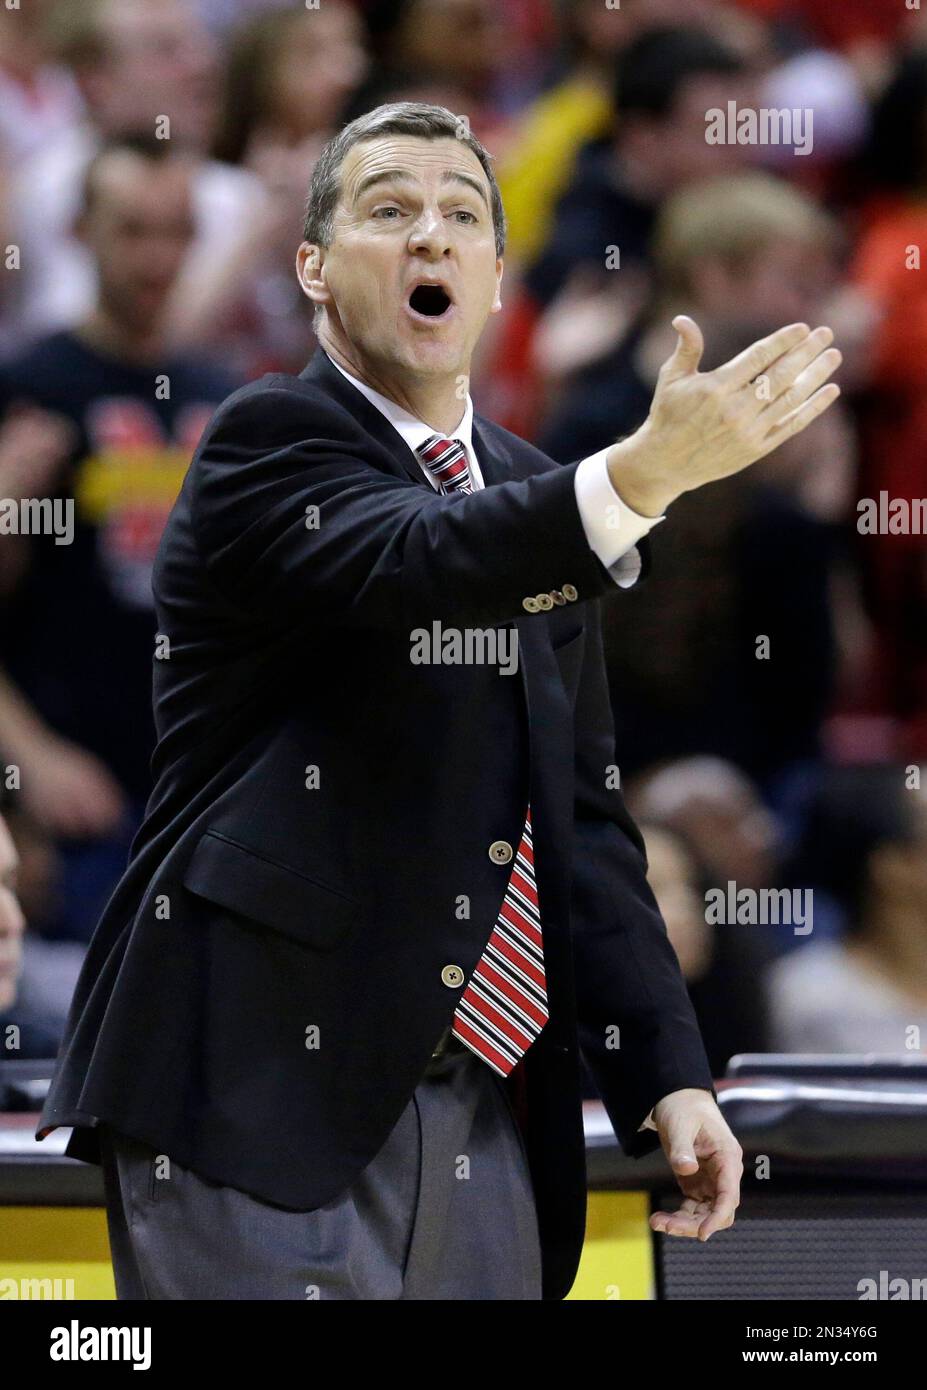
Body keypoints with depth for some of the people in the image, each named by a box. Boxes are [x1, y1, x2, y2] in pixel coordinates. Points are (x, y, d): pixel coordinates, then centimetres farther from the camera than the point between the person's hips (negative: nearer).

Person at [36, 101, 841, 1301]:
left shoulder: (532, 501, 17)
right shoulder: (268, 443, -4)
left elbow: (584, 816, 17)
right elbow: (412, 563, -26)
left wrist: (667, 1075, 6)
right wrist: (648, 471, -43)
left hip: (486, 1109, 7)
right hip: (264, 1103, -6)